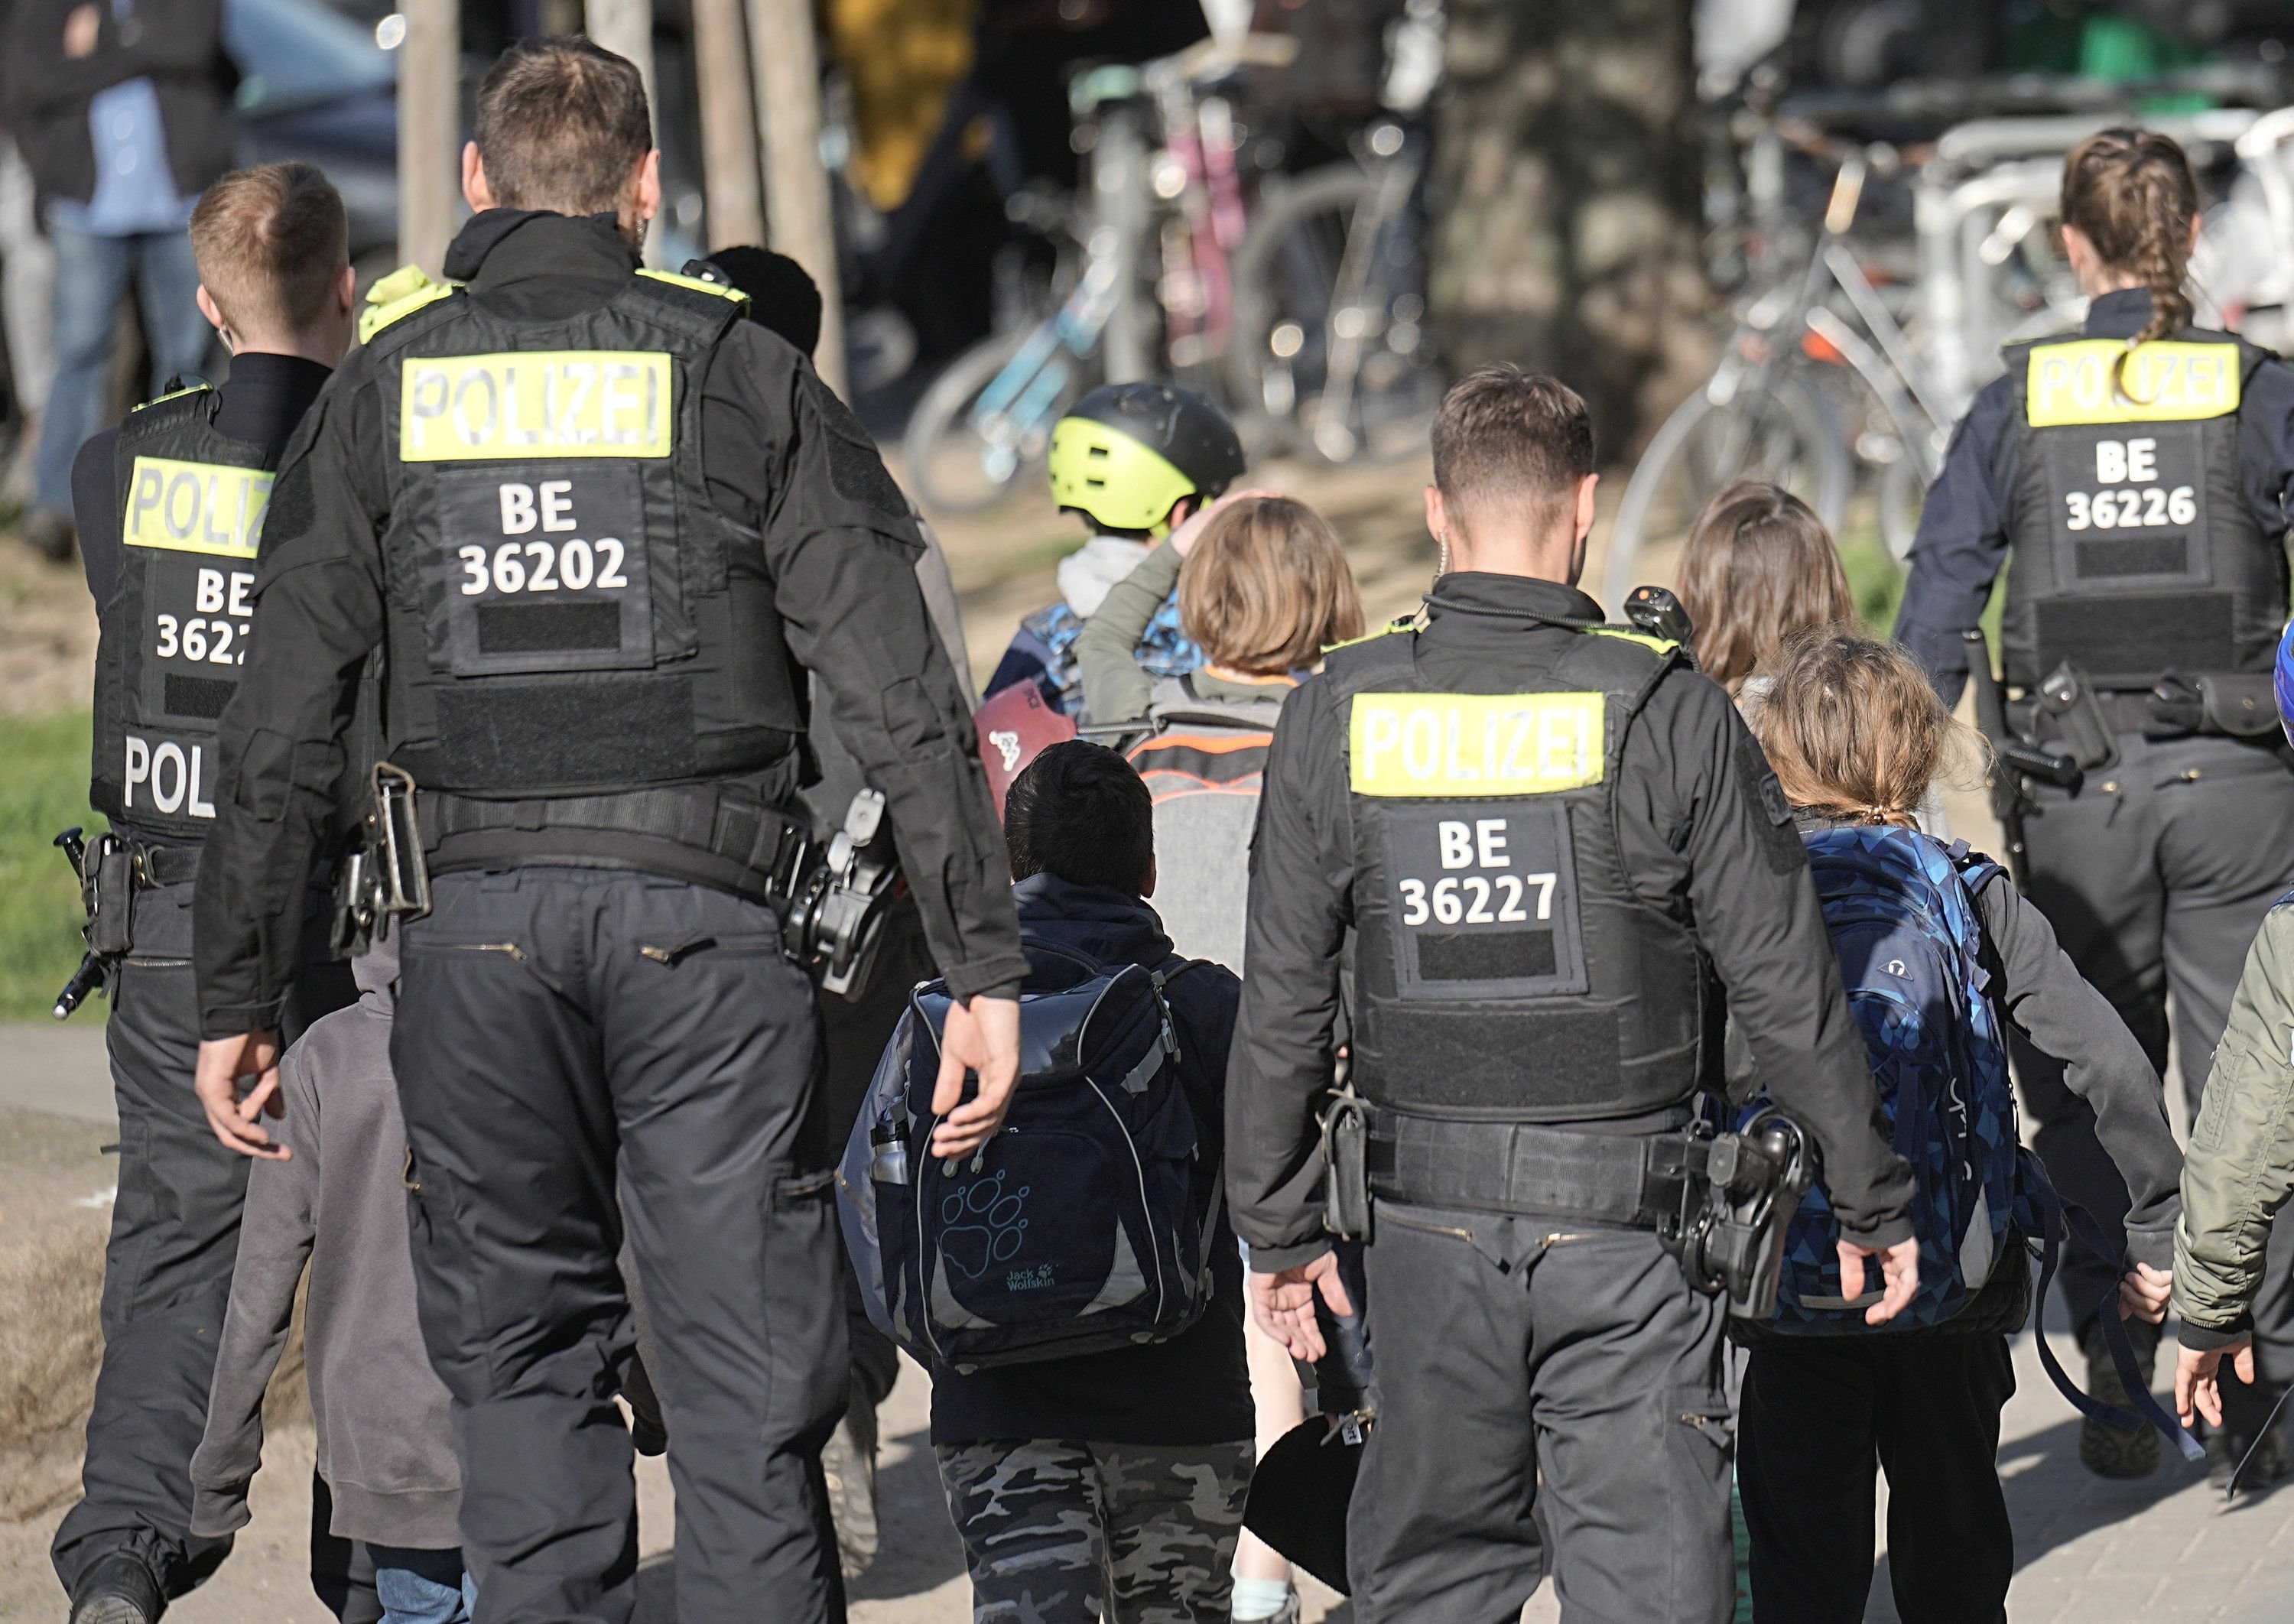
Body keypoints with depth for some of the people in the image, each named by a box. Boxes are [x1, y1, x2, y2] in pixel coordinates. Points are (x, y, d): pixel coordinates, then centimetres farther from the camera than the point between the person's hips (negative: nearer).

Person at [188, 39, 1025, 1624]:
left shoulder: (386, 386, 7)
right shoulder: (743, 374, 3)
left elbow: (277, 729, 6)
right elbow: (901, 695, -3)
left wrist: (238, 993, 13)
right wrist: (984, 965, -1)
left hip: (479, 922, 2)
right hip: (704, 915, -1)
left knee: (521, 1356, 11)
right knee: (746, 1370, 0)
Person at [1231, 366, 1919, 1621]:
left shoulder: (1336, 719, -1)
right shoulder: (1665, 714, -8)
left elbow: (1282, 1002, 4)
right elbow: (1784, 988, -4)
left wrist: (1276, 1229, 14)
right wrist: (1871, 1200, 7)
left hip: (1428, 1225, 3)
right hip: (1624, 1233, -3)